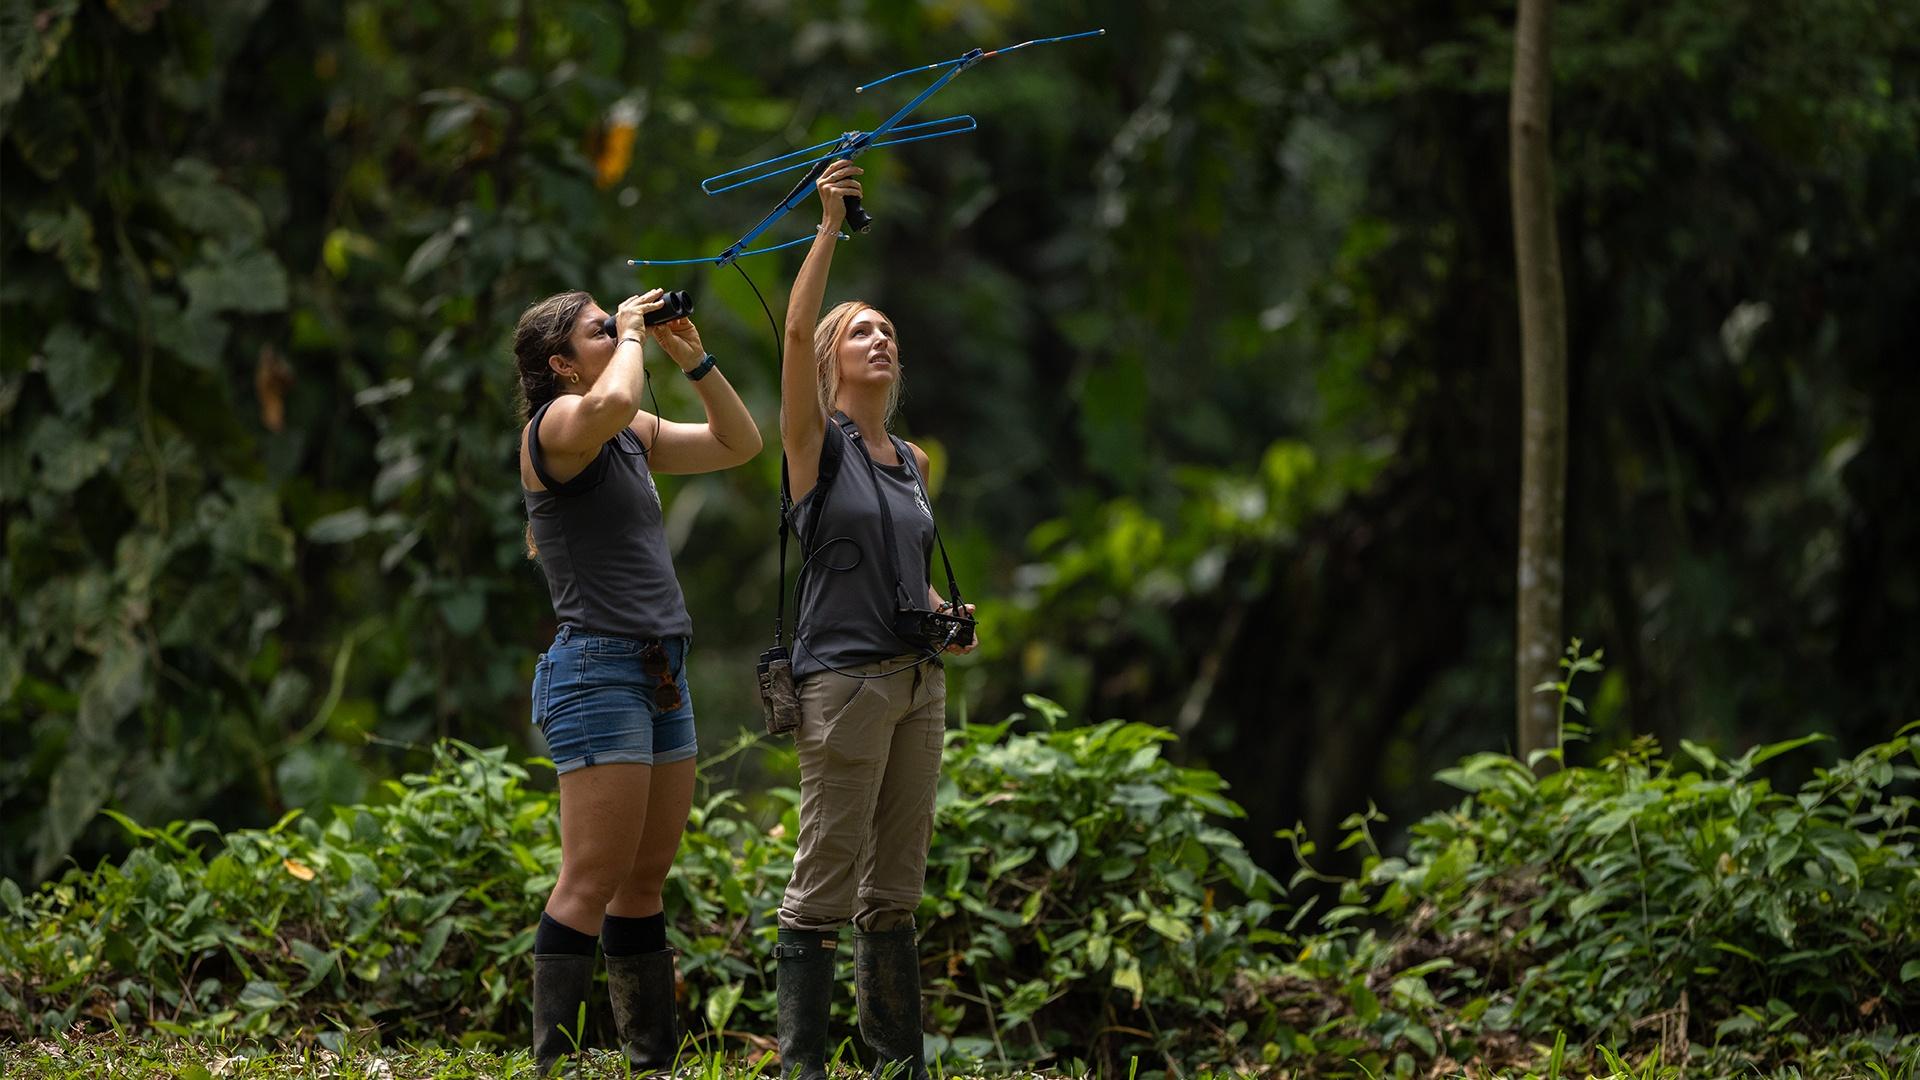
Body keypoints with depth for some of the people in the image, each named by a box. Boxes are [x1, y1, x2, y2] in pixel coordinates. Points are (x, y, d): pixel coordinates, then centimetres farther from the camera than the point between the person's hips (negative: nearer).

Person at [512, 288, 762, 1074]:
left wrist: (694, 361, 10)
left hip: (661, 675, 9)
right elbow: (610, 402, -31)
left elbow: (738, 444, 22)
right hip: (597, 667, -9)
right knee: (592, 883, -12)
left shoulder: (634, 437, 17)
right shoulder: (555, 425, -8)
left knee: (647, 878, 10)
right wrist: (632, 337, -13)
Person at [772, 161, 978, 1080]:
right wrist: (829, 228, -19)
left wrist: (942, 614, 8)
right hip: (843, 681, -7)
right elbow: (795, 331, -16)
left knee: (895, 889, 9)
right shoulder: (817, 443, -2)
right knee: (824, 885, -7)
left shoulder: (912, 463, 17)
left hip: (918, 682, 7)